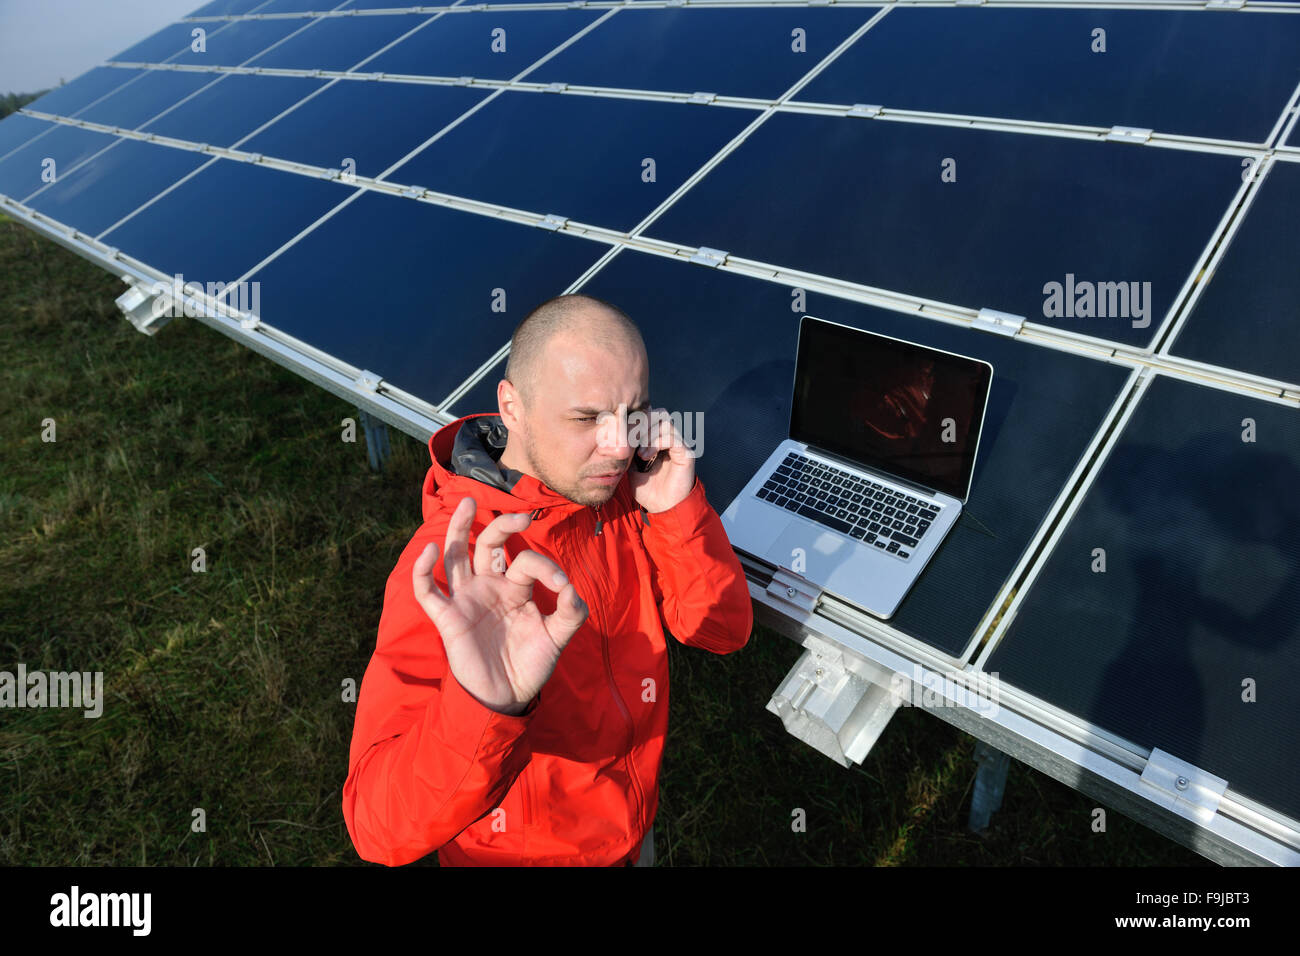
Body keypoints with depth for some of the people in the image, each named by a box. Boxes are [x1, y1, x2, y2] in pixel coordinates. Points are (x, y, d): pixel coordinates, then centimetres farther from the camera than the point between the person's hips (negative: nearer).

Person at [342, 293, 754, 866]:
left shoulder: (619, 486, -15)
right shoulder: (448, 570, -34)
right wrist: (483, 708, -60)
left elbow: (723, 631, -13)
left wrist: (676, 509, -28)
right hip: (526, 850, -5)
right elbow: (380, 828, -40)